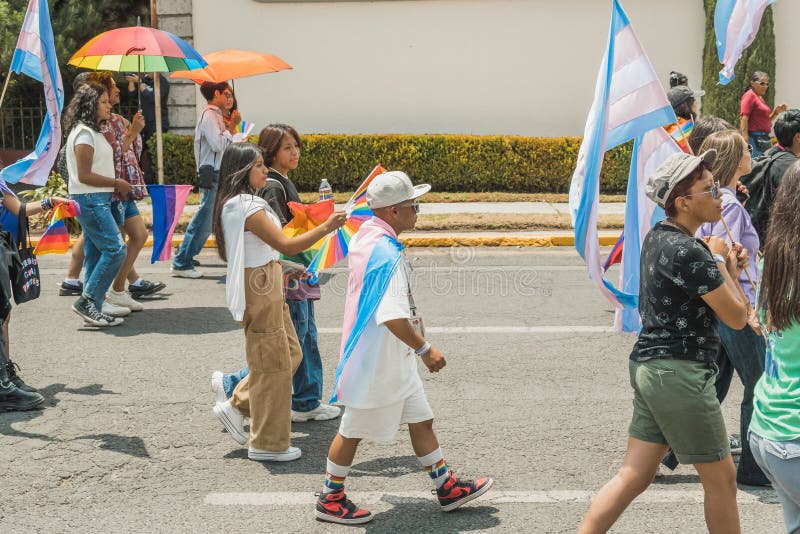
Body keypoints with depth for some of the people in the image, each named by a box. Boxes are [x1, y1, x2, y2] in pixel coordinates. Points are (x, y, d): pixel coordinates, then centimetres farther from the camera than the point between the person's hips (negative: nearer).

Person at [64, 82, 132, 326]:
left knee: (95, 254, 10)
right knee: (115, 249, -13)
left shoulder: (94, 132, 17)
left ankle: (92, 308, 13)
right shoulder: (83, 134, -14)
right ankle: (87, 301, -9)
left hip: (98, 200, 10)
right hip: (90, 200, -10)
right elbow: (84, 175, -18)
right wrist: (117, 183, -12)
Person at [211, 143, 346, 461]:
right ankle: (267, 444, 10)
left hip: (267, 287, 10)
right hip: (258, 289, -10)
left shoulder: (237, 204, 12)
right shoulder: (248, 207, -20)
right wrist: (325, 228, -22)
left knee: (290, 354, 16)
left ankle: (236, 407, 22)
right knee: (273, 363, -1)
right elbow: (286, 246, -24)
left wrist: (277, 269, 21)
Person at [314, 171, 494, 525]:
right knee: (354, 430, 6)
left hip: (393, 359, 10)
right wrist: (425, 349, -23)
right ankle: (330, 500, 22)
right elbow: (393, 316, -33)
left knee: (421, 419, 16)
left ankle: (446, 487, 27)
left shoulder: (364, 237, 5)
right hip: (378, 361, -10)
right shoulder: (387, 253, -26)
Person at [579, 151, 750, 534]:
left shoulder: (658, 237, 10)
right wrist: (720, 262, 0)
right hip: (680, 373, -9)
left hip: (650, 367, 9)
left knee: (634, 477, 11)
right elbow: (737, 317, -13)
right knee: (721, 479, 8)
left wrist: (727, 269, 6)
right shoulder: (688, 251, -19)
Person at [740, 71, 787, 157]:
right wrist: (746, 143, -23)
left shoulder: (760, 98, 19)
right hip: (754, 138, -9)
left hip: (763, 140, 9)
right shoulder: (750, 95, -6)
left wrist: (776, 112, 9)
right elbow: (743, 119, -16)